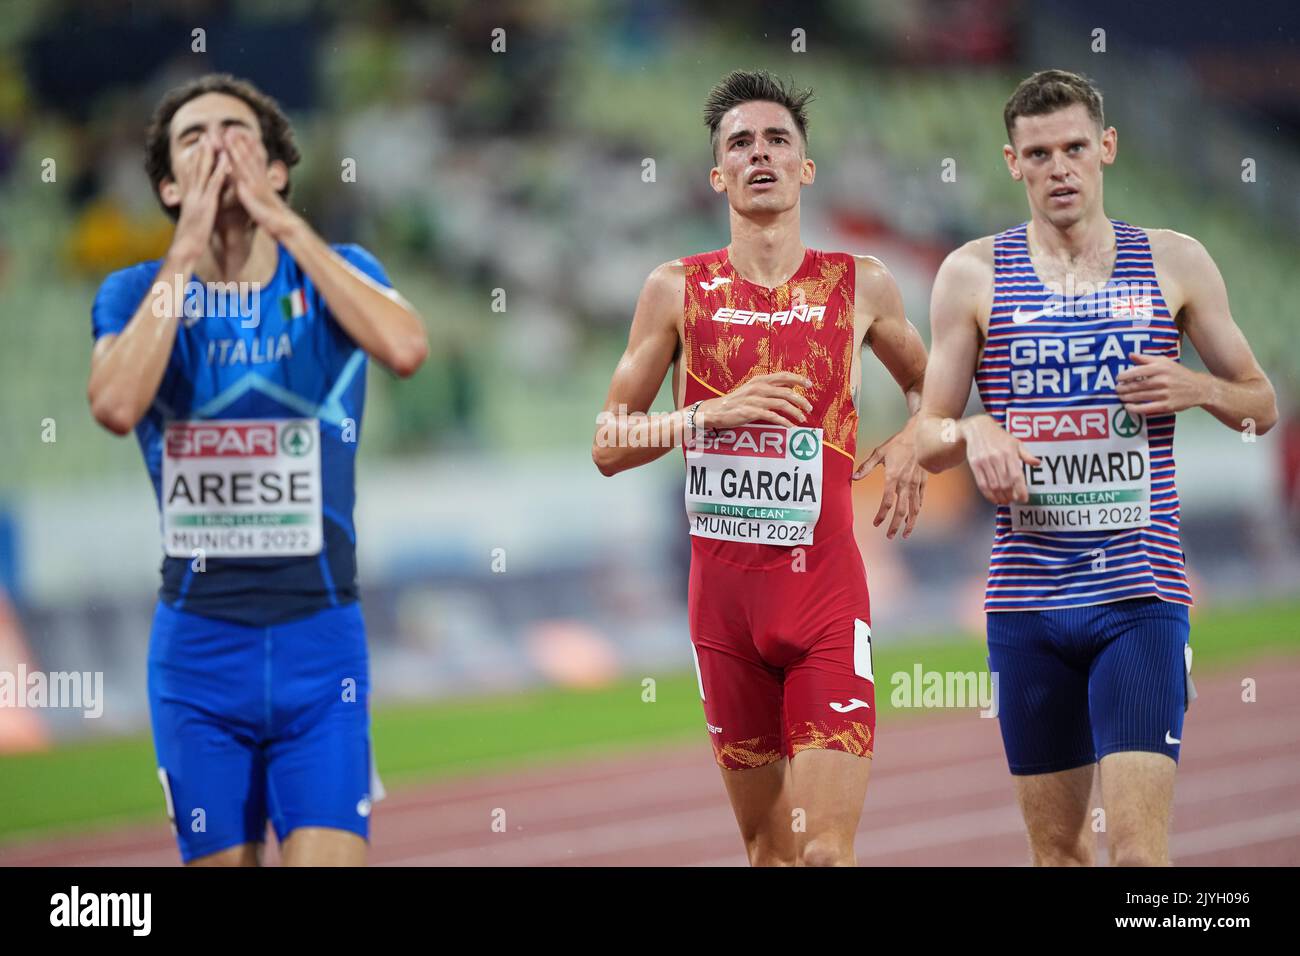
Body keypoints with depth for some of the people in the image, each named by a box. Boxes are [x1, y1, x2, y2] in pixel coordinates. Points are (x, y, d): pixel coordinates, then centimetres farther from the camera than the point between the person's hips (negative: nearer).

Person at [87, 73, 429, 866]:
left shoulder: (337, 274, 4)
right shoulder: (137, 292, 3)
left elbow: (406, 348, -20)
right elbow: (117, 406, -18)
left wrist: (285, 223, -16)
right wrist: (186, 251, -14)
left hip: (321, 637, -1)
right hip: (198, 643, 1)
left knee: (327, 856, -13)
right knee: (219, 858, 4)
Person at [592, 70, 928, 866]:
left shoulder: (862, 286, 5)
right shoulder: (678, 291, 4)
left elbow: (928, 382, 23)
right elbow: (608, 446, 5)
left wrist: (912, 442, 1)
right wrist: (714, 413, -11)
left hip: (826, 584, -1)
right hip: (724, 588, 1)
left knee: (825, 850, -13)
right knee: (767, 848, 8)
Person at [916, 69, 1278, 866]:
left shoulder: (1175, 263, 5)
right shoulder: (974, 275, 5)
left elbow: (1262, 406, 13)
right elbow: (928, 439, 8)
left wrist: (1198, 388, -9)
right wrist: (972, 433, -15)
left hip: (1141, 595, -1)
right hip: (1027, 600, 1)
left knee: (1139, 848, -13)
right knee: (1058, 845, 9)